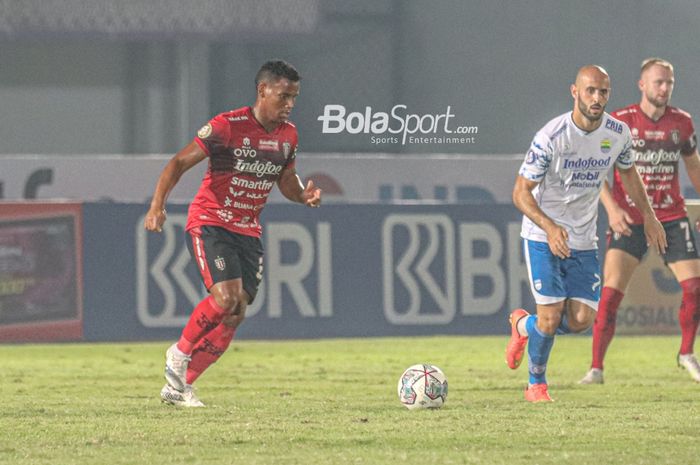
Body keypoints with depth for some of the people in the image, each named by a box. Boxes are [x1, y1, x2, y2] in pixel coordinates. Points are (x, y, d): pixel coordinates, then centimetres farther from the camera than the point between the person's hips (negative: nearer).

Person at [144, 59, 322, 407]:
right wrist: (157, 205, -26)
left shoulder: (288, 135, 4)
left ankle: (179, 386, 9)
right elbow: (180, 162, -14)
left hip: (248, 232, 6)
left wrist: (304, 195, -3)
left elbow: (286, 179, 20)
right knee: (225, 297, -25)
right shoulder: (227, 127, -15)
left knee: (236, 314, -2)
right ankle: (180, 353, 0)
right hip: (209, 224, -6)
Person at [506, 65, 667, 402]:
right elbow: (521, 192, -16)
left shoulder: (618, 133, -5)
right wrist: (550, 227, -31)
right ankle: (536, 384, 15)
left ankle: (524, 326, 28)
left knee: (582, 319, -3)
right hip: (543, 236, -5)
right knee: (551, 315, -11)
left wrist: (648, 216, 14)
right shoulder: (551, 137, -20)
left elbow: (627, 171, 18)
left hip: (584, 241, 5)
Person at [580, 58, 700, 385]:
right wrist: (611, 208, -17)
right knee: (611, 292, -13)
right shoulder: (619, 122, -6)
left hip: (672, 217, 3)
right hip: (629, 219, -3)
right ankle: (596, 368, -6)